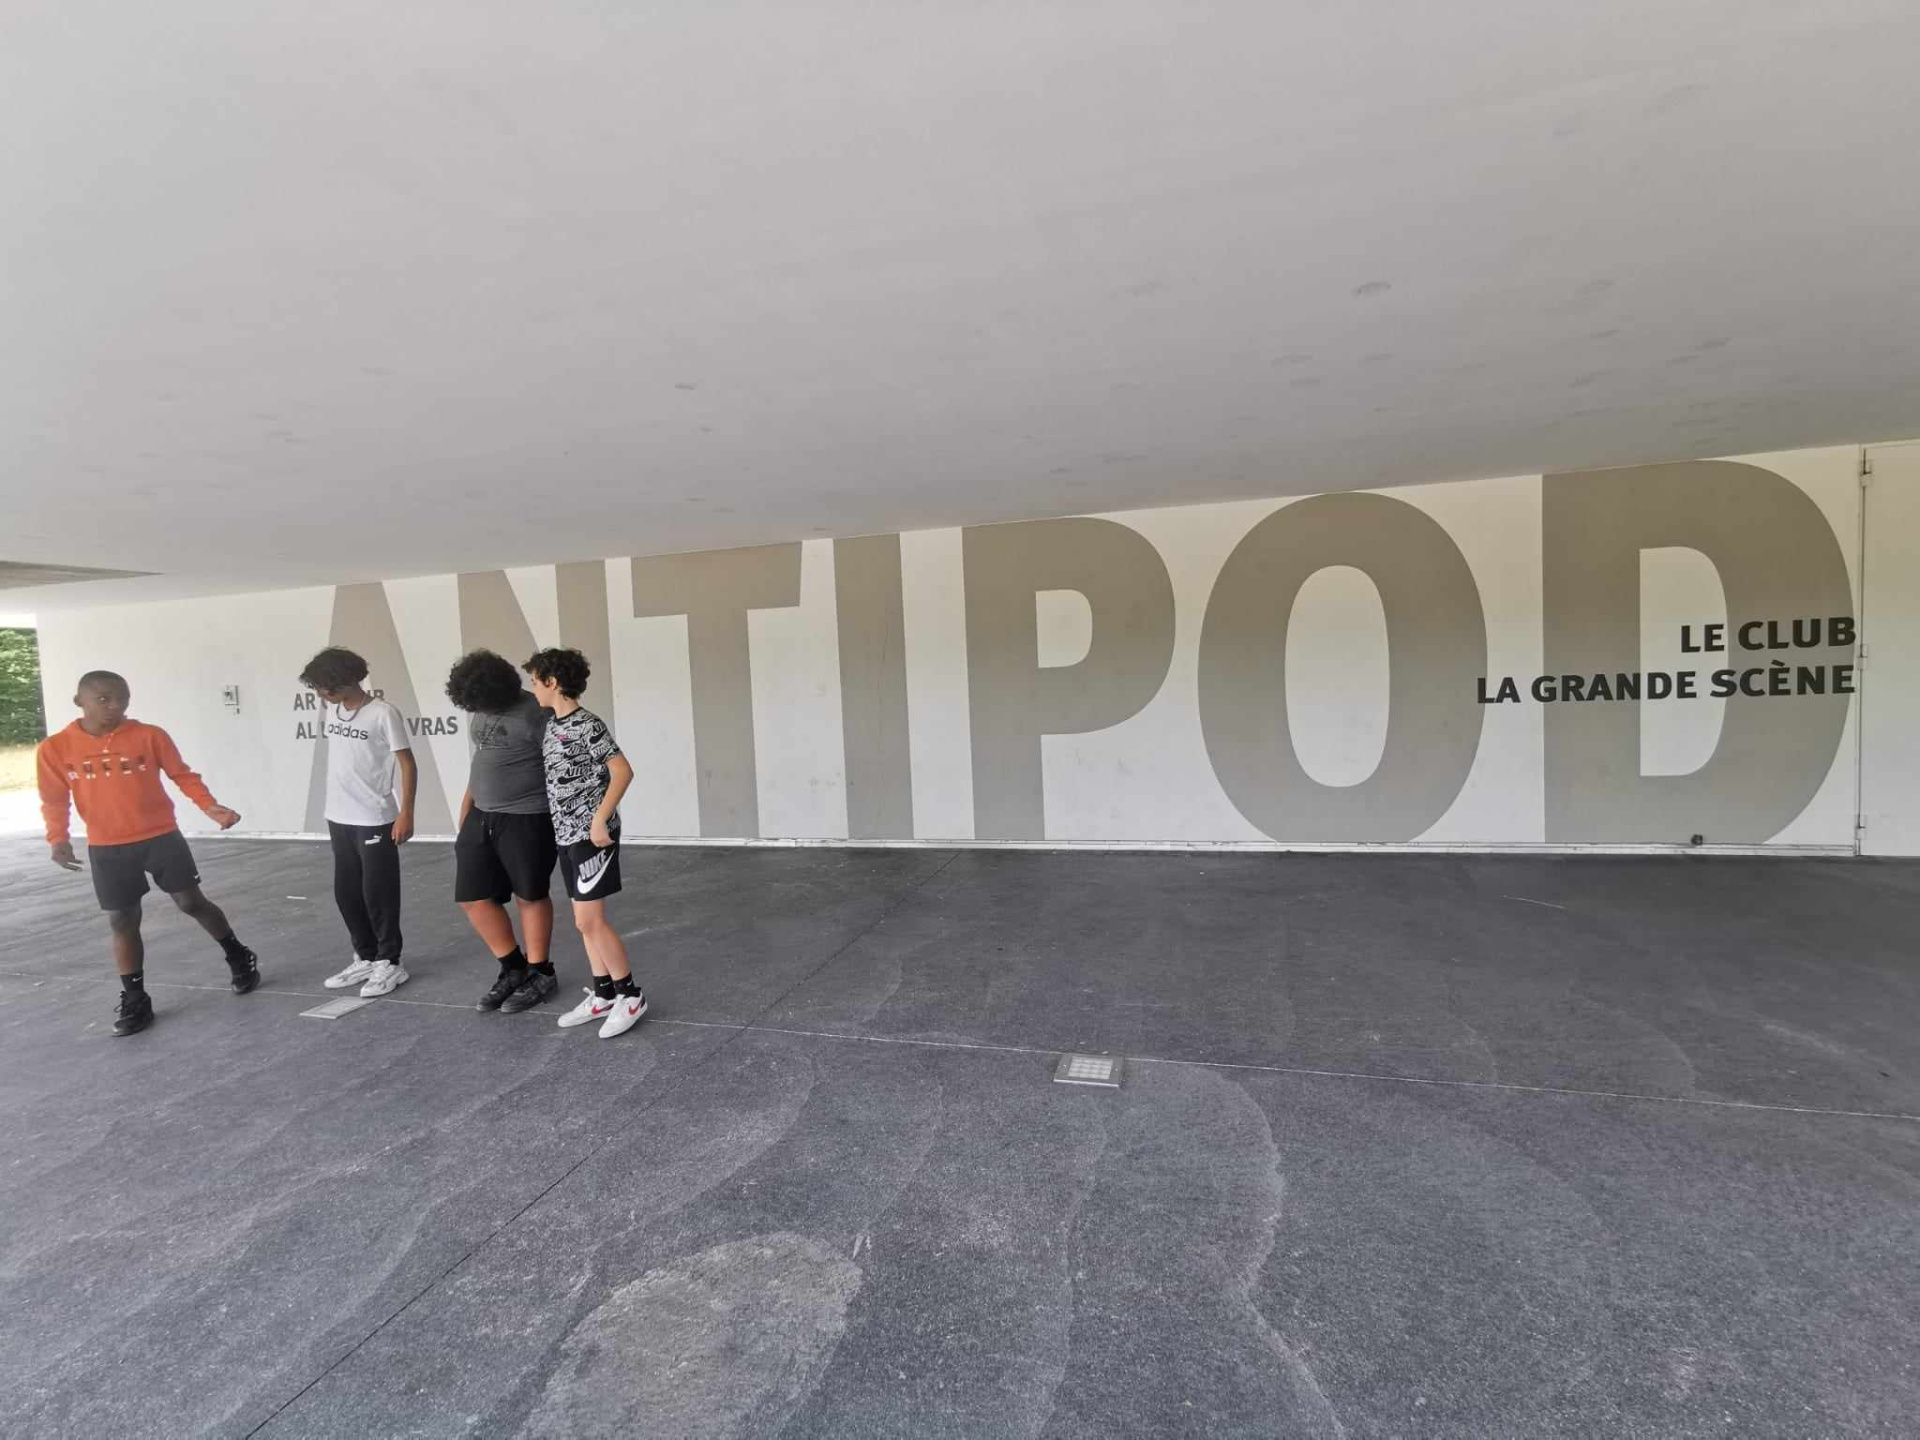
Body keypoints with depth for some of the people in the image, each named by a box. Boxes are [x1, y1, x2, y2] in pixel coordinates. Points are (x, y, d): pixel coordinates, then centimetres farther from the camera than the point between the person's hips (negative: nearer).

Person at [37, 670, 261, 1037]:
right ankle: (134, 999, 18)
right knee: (121, 921, 6)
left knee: (191, 902, 3)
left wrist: (210, 807, -17)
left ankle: (239, 957, 23)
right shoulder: (55, 749, -3)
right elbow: (54, 800, 1)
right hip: (106, 849, 1)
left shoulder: (149, 736, -6)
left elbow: (183, 775, -2)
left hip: (161, 837, -1)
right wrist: (58, 838, -15)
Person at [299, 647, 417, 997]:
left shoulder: (383, 714, -13)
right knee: (346, 893, 14)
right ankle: (366, 959, 27)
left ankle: (390, 964, 12)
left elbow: (407, 764, -12)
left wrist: (406, 813, -19)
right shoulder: (330, 710, 7)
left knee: (378, 894, 0)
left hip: (375, 820, -7)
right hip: (338, 819, 7)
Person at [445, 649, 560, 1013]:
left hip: (527, 819, -8)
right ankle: (513, 969, 25)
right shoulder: (480, 711, 8)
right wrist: (467, 807, 19)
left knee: (530, 896, 6)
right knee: (473, 897, 8)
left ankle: (540, 975, 23)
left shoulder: (535, 712, -17)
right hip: (481, 817, 8)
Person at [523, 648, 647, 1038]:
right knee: (584, 921, 12)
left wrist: (600, 819, -21)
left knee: (590, 921, -7)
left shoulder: (588, 725, -15)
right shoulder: (552, 726, 11)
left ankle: (630, 995, 6)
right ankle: (604, 994, 22)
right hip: (566, 835, 9)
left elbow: (623, 771, -18)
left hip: (591, 835, -9)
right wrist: (565, 828, 14)